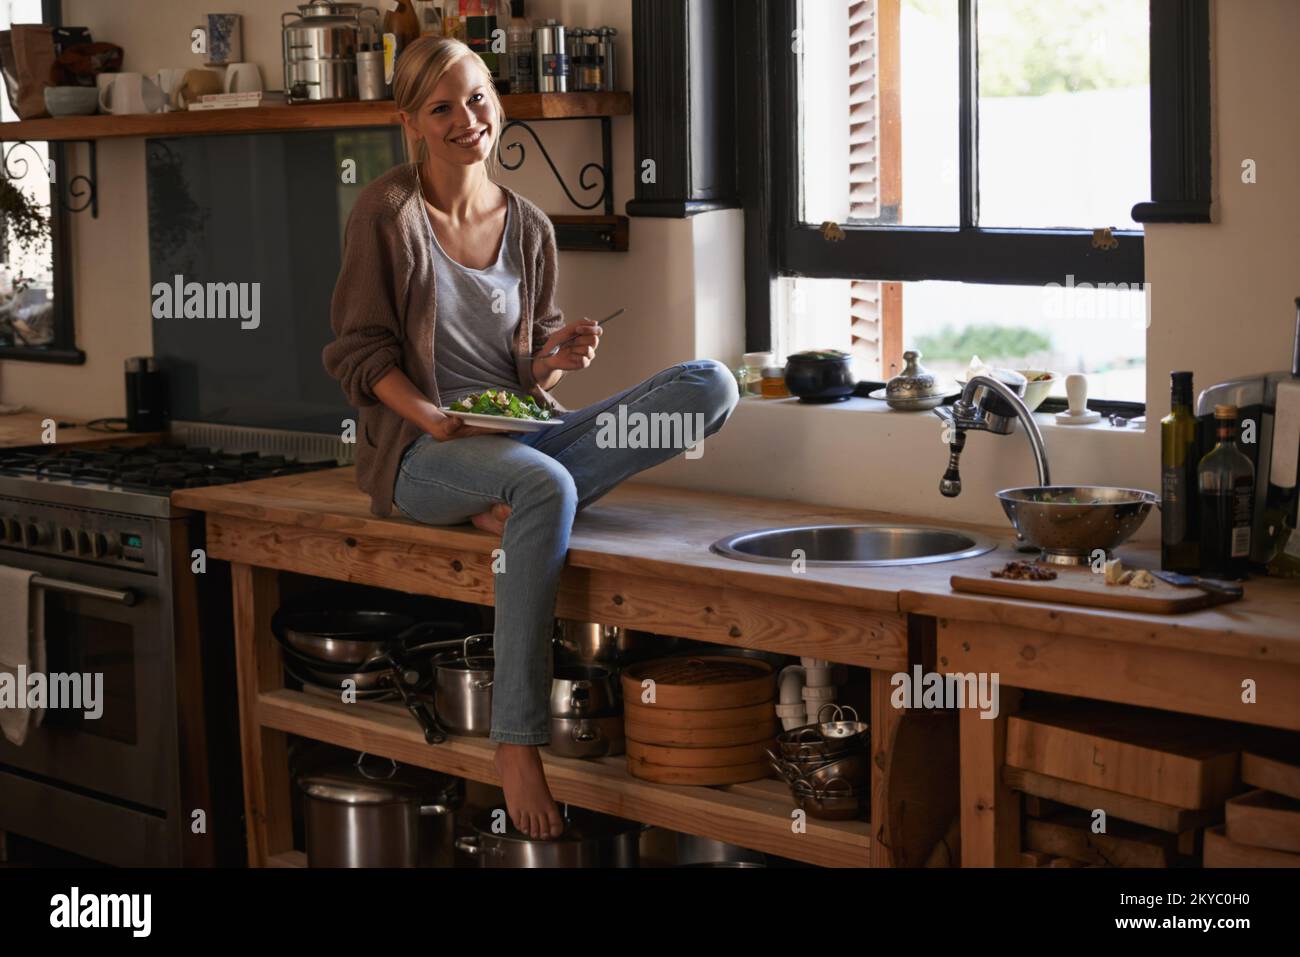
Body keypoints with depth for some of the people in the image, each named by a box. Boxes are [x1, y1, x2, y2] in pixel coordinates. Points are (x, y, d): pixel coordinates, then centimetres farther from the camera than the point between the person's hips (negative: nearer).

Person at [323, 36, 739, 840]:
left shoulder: (528, 228, 12)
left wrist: (554, 359, -7)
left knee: (712, 385, -13)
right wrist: (435, 418, -18)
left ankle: (515, 504, -24)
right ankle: (517, 744, -37)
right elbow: (358, 350, -2)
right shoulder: (387, 212, -1)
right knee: (545, 488, -41)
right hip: (422, 451, -5)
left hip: (524, 434, 5)